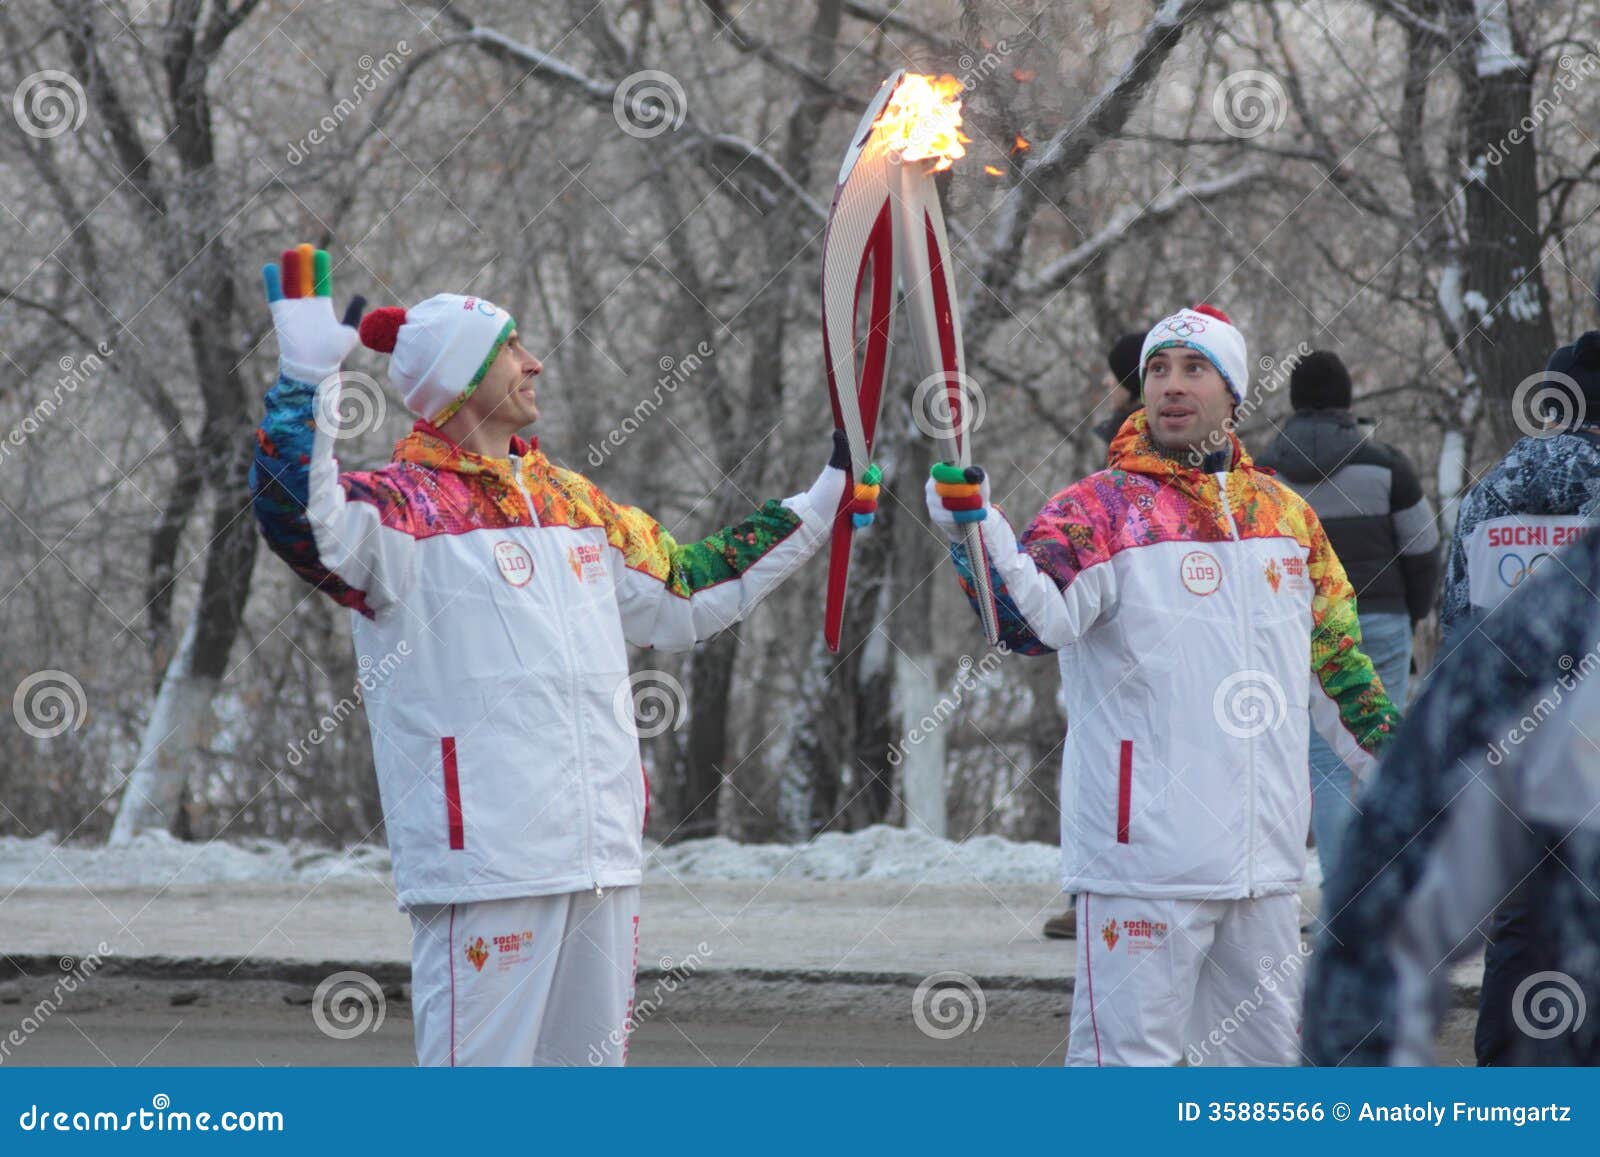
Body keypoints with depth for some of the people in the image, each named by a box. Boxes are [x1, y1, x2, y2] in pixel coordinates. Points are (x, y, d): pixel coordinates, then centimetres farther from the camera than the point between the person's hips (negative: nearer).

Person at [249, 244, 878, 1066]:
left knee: (591, 1063, 12)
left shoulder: (574, 504, 16)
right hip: (483, 864, -8)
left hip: (601, 859, 8)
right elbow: (300, 516, -28)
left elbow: (688, 598, 28)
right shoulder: (404, 507, -7)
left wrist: (814, 511, 29)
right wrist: (305, 377, -37)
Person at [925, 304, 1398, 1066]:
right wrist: (972, 527, -37)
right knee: (1129, 1053, -7)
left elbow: (1336, 662, 22)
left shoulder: (1286, 515, 12)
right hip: (1145, 853, -6)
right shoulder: (1100, 511, -5)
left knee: (1264, 1054, 14)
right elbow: (1036, 618, -22)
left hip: (1265, 857, 6)